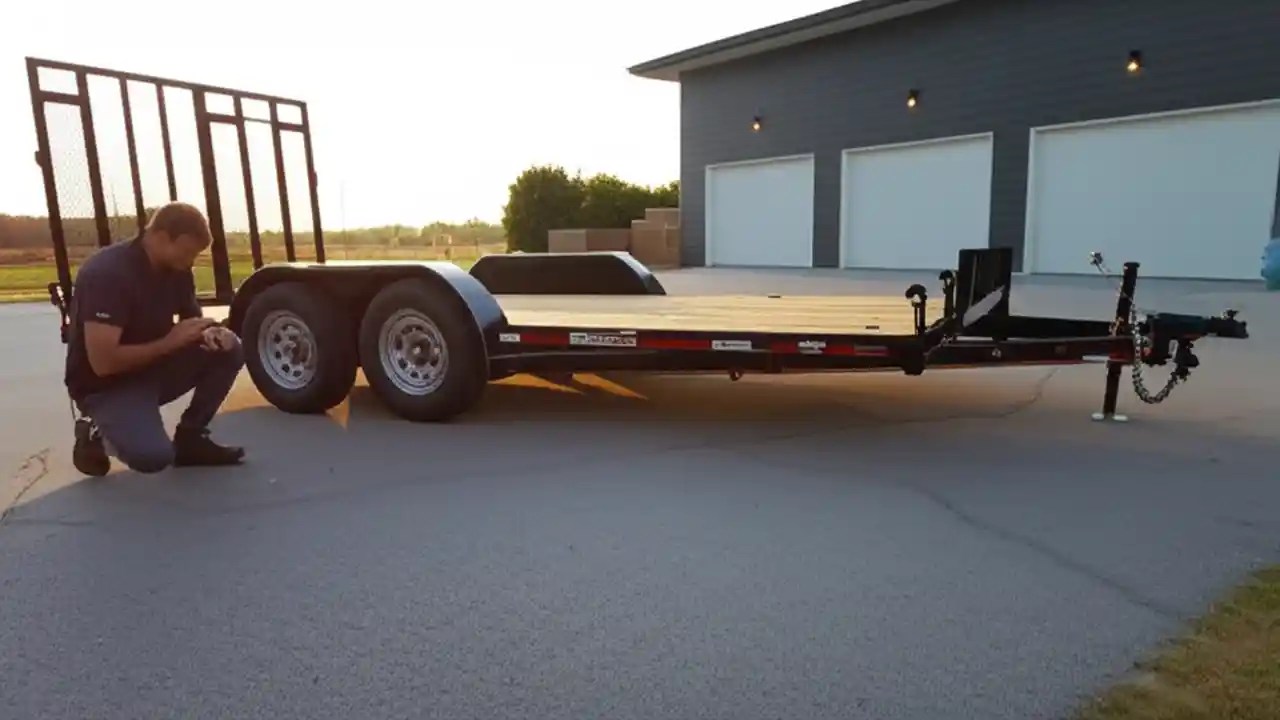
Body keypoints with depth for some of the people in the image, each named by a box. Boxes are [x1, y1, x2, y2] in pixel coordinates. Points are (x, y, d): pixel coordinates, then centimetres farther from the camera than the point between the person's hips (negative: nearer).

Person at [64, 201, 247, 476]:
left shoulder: (176, 269, -3)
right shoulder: (107, 273, -27)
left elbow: (193, 320, 10)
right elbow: (103, 362, -31)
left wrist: (210, 333, -15)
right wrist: (170, 342, -25)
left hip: (154, 367, 7)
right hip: (106, 386, -7)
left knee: (228, 350, -13)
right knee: (153, 455, -30)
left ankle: (190, 438, 1)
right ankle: (96, 434, 5)